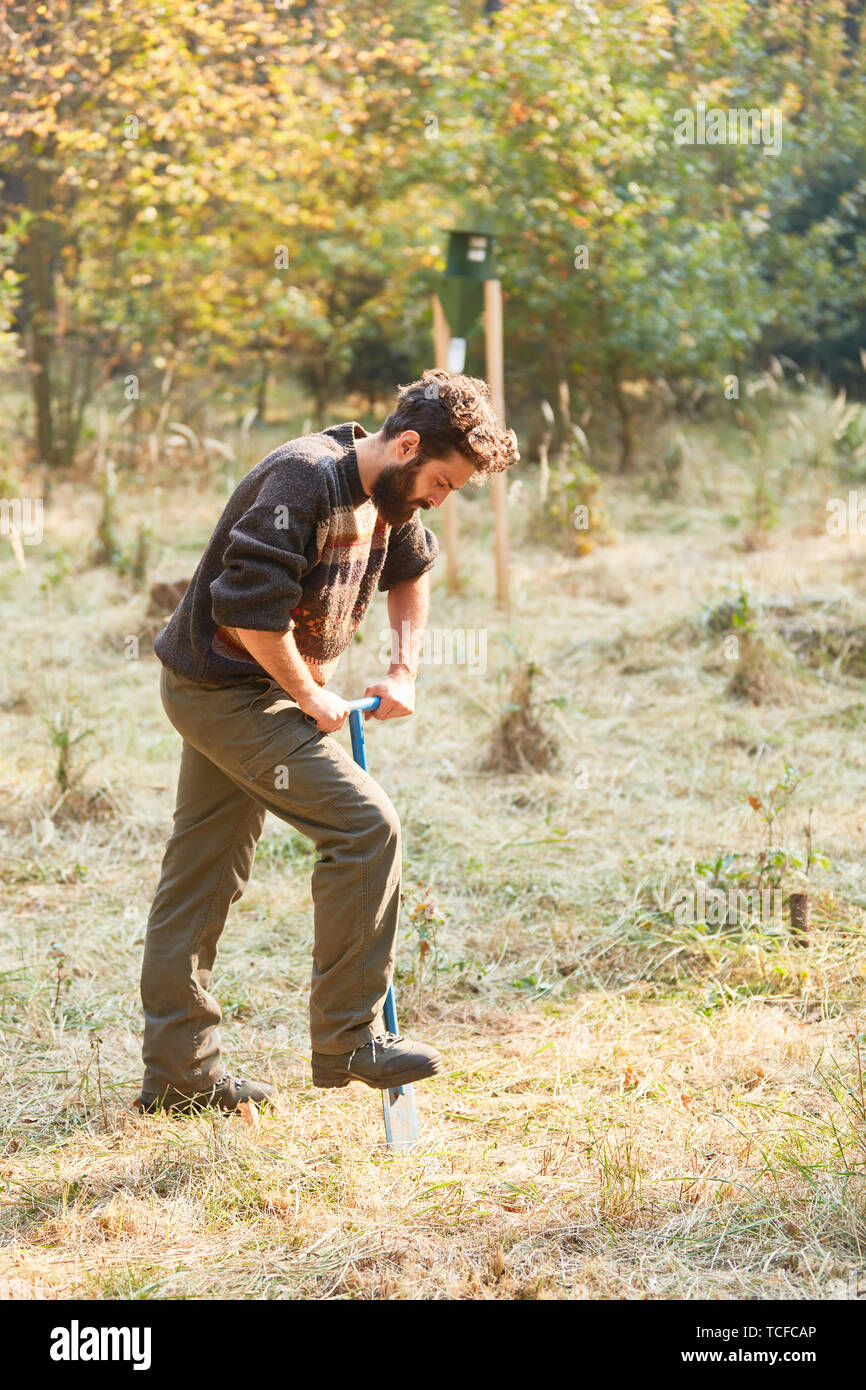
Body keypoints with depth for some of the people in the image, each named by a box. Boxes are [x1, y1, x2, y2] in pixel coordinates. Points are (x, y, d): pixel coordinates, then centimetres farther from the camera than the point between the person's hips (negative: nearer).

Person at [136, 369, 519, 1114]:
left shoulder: (387, 493, 7)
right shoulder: (304, 479, -23)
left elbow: (412, 570, 28)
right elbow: (248, 607, -27)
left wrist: (404, 669, 16)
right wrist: (311, 697, -16)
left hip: (223, 692, 10)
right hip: (229, 687, -10)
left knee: (205, 871, 13)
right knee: (365, 826, -15)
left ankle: (178, 1069, 20)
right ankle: (348, 1038, -8)